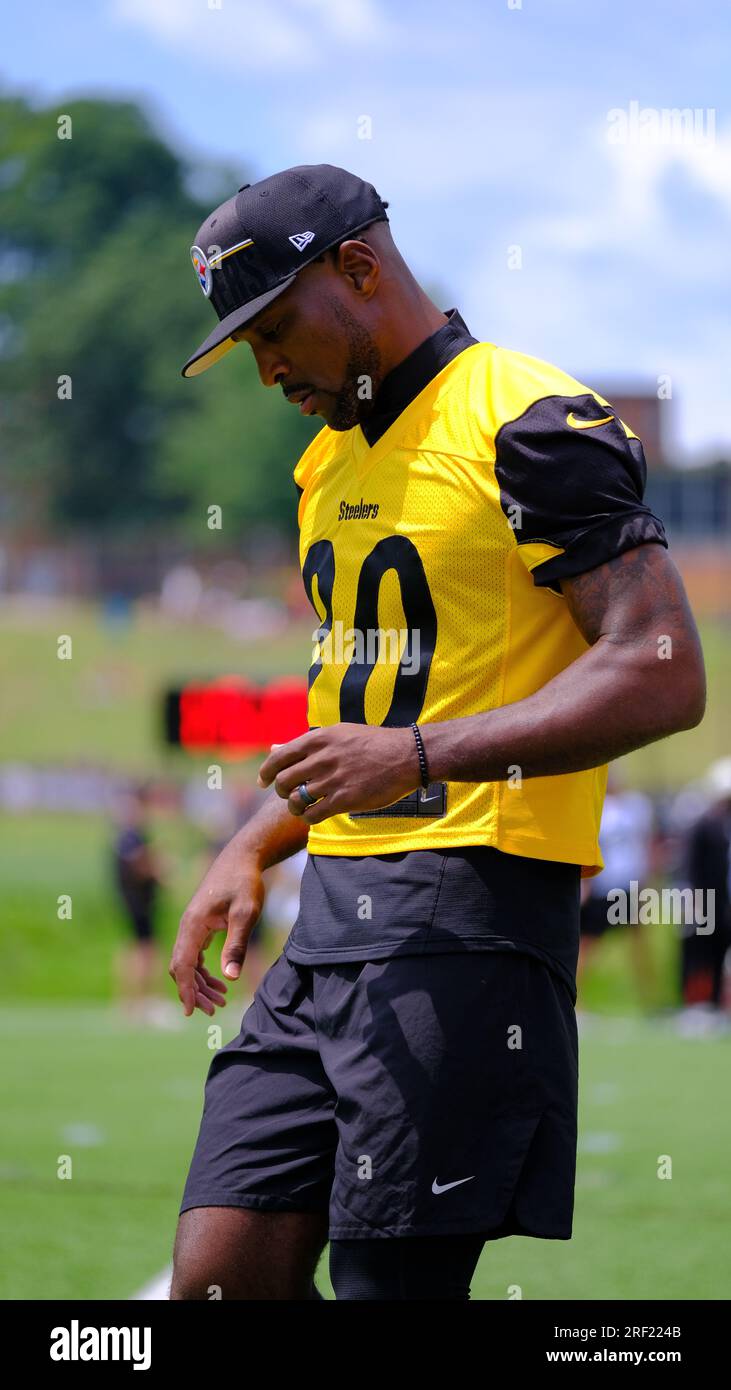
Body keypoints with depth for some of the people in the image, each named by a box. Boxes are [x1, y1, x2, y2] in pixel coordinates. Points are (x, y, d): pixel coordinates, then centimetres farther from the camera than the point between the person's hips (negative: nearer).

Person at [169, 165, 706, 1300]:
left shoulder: (532, 425, -8)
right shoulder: (331, 458, 21)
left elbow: (664, 676, -16)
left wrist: (422, 757, -21)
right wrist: (252, 848, 16)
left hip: (465, 918, -8)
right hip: (328, 922, 8)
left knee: (390, 1281, -11)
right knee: (221, 1273, 0)